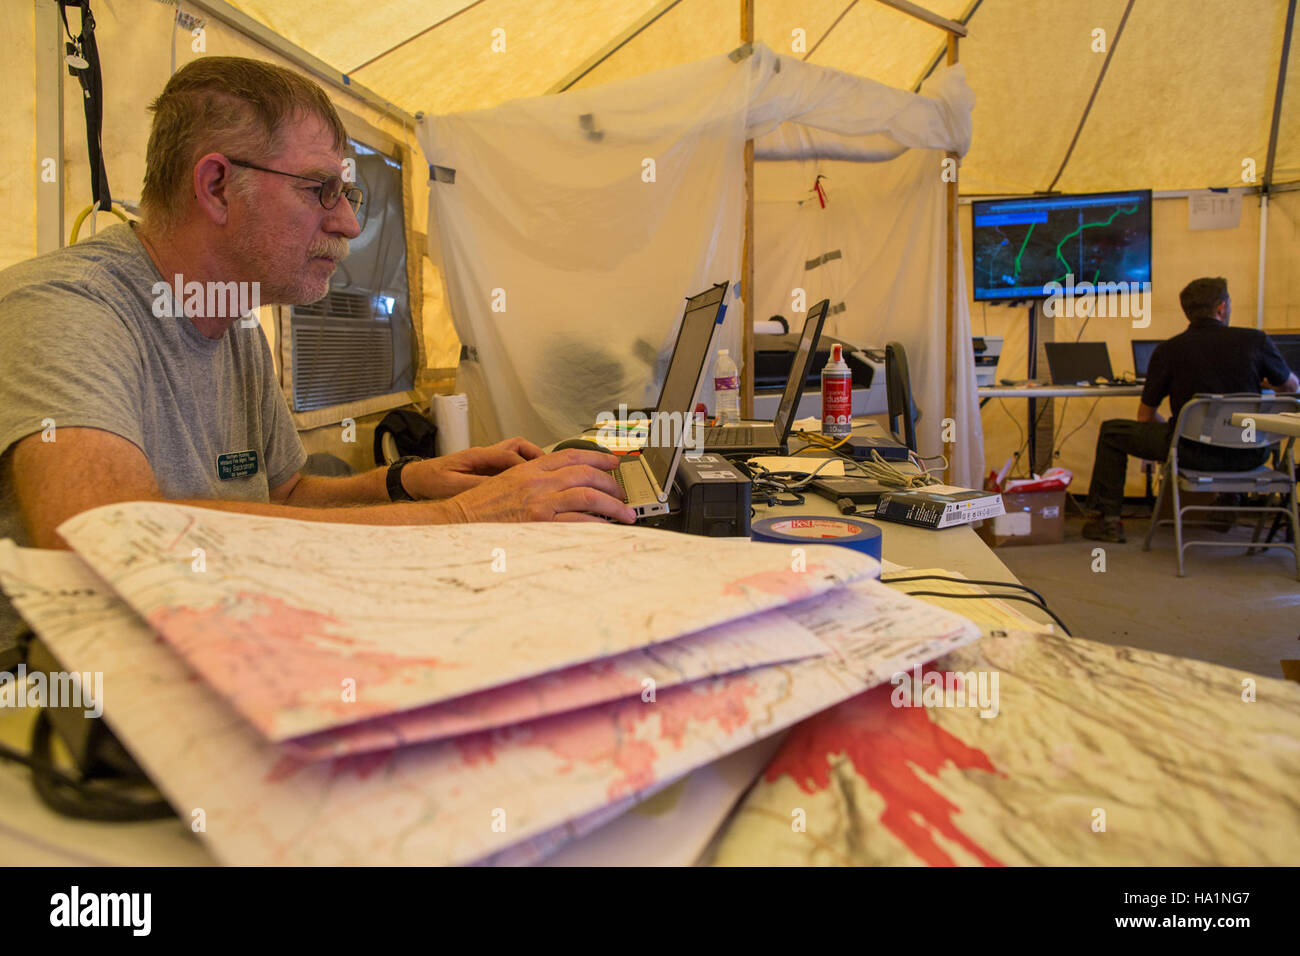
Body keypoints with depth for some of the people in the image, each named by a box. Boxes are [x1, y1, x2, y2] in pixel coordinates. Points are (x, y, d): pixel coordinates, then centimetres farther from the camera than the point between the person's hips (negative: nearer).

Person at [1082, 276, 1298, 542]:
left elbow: (1145, 416, 4)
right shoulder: (1256, 341, -2)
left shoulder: (1167, 350, -5)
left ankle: (1105, 518, 12)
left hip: (1195, 454, -3)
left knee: (1111, 431, 15)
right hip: (1250, 456, 3)